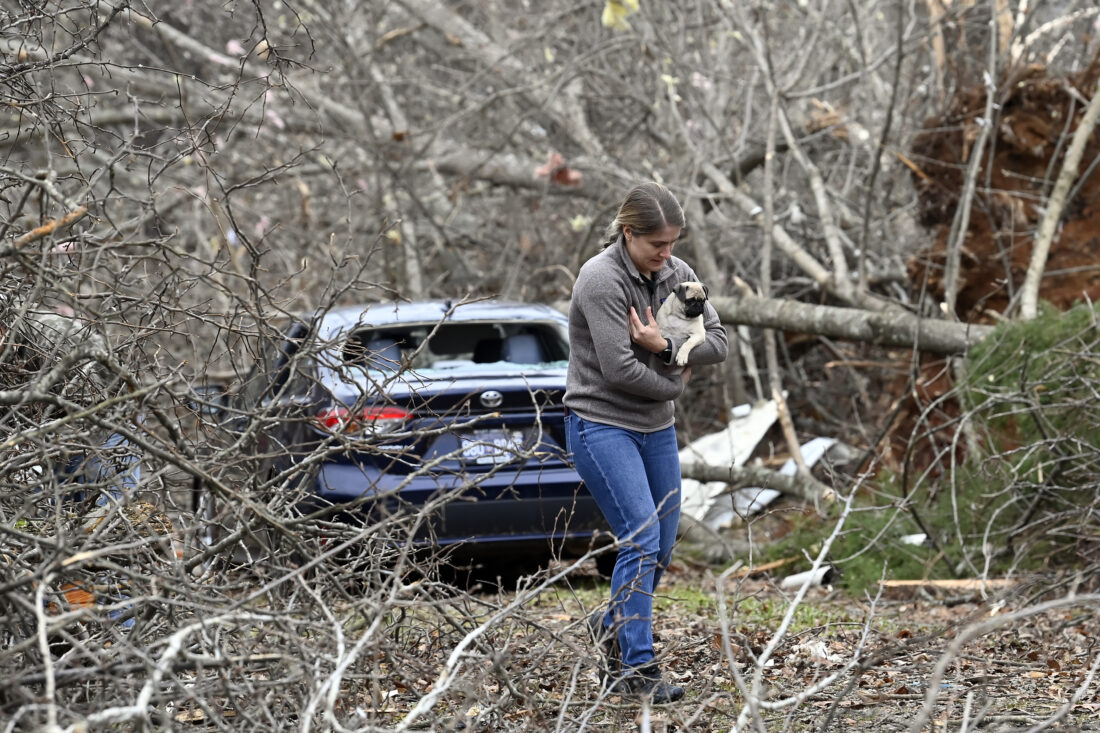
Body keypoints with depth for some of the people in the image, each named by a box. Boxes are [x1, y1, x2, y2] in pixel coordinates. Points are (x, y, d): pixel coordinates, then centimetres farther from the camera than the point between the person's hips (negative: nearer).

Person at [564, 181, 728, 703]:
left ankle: (612, 625, 35)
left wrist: (664, 346, -17)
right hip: (601, 425, -7)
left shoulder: (677, 274, 4)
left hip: (656, 427, 7)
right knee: (642, 539, -16)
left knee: (661, 549, 9)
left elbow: (717, 342, 0)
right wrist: (674, 383, -6)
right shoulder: (602, 280, -18)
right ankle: (636, 669, -13)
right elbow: (618, 368, -22)